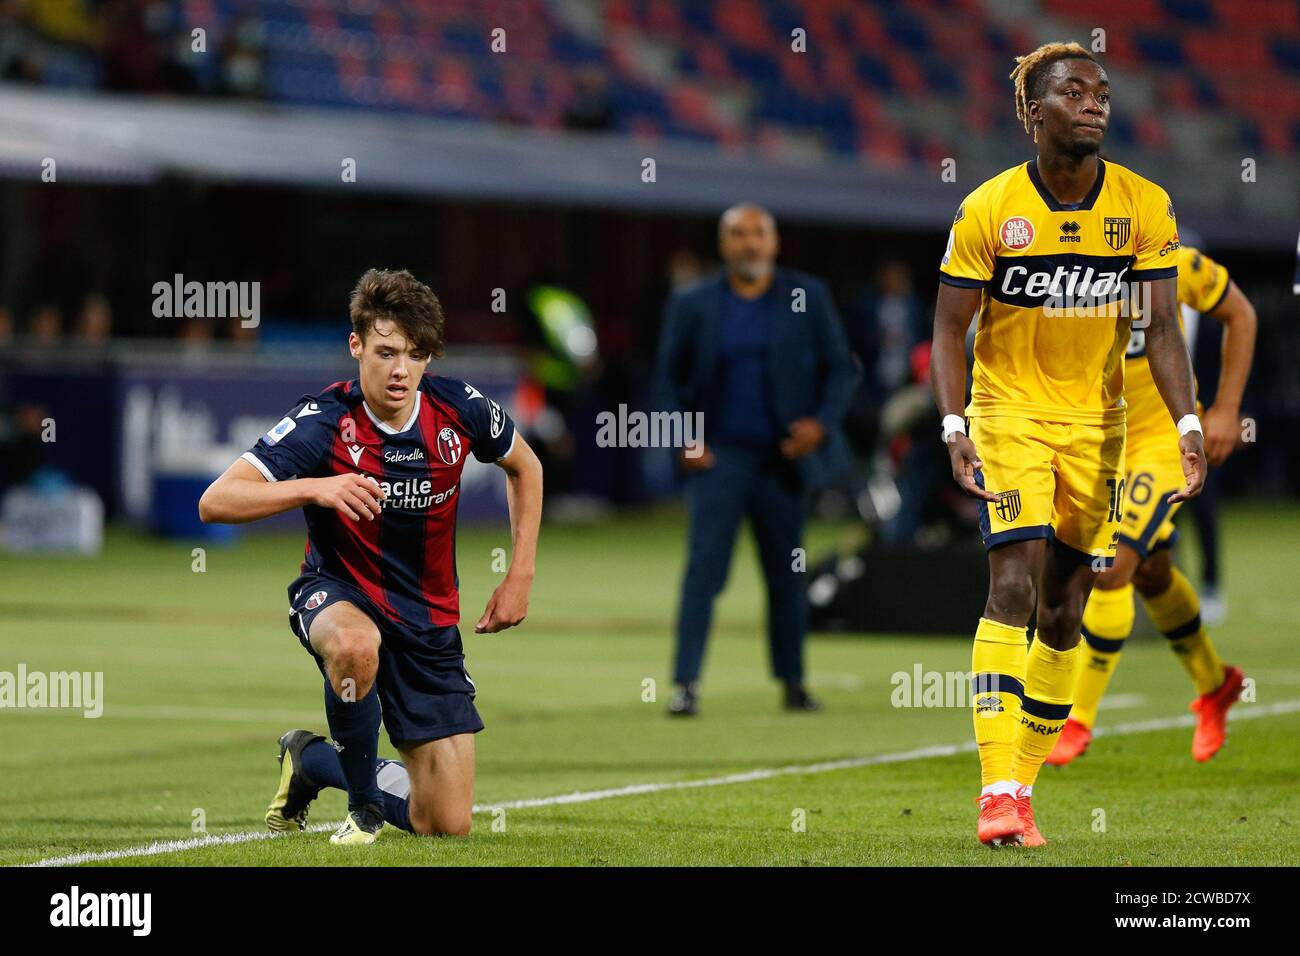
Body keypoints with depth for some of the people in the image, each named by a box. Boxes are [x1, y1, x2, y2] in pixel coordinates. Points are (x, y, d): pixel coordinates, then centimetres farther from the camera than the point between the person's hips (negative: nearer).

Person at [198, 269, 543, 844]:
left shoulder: (459, 409, -12)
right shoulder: (323, 421, -22)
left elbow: (523, 465, 11)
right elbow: (215, 503, -30)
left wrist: (521, 574, 4)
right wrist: (314, 489, -43)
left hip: (429, 616, 3)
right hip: (337, 593, -3)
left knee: (448, 827, -2)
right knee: (357, 643, -44)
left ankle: (313, 762, 27)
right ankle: (363, 804, -17)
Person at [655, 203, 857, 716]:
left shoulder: (808, 297, 3)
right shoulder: (693, 304, 3)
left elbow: (840, 369, 6)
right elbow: (671, 376, 10)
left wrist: (821, 423, -9)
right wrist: (685, 439, -2)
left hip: (783, 458, 1)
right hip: (718, 456, -1)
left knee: (786, 576, 9)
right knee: (704, 567, -11)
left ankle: (793, 681, 21)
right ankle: (685, 683, -14)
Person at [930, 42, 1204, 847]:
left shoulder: (1145, 207, -4)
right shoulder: (989, 210, -10)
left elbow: (1162, 329, -2)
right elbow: (950, 329, -5)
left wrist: (1189, 427, -13)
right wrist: (954, 428, -17)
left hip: (1097, 420, 3)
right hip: (1009, 411, -3)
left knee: (1064, 610, 6)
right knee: (1014, 584, -18)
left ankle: (1023, 789, 16)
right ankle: (998, 791, -22)